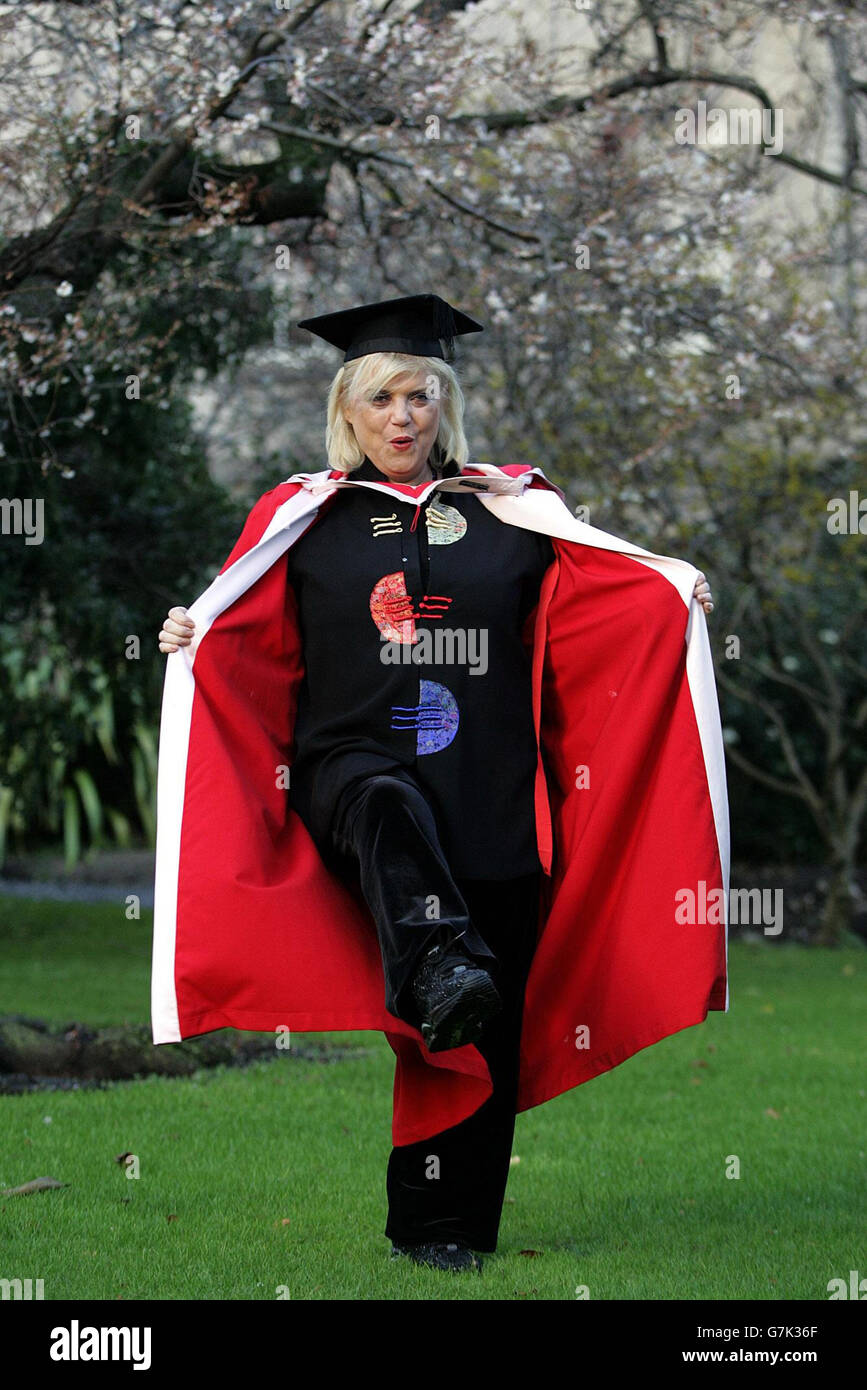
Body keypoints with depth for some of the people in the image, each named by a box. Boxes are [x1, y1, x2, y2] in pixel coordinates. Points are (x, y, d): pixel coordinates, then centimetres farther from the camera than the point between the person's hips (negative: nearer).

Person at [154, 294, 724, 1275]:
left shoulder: (510, 512, 14)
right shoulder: (306, 521, 13)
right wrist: (188, 635, -6)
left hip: (484, 797, 1)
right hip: (350, 759, -1)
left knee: (482, 1038, -1)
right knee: (390, 808, -40)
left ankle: (445, 1223, 8)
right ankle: (441, 975, -61)